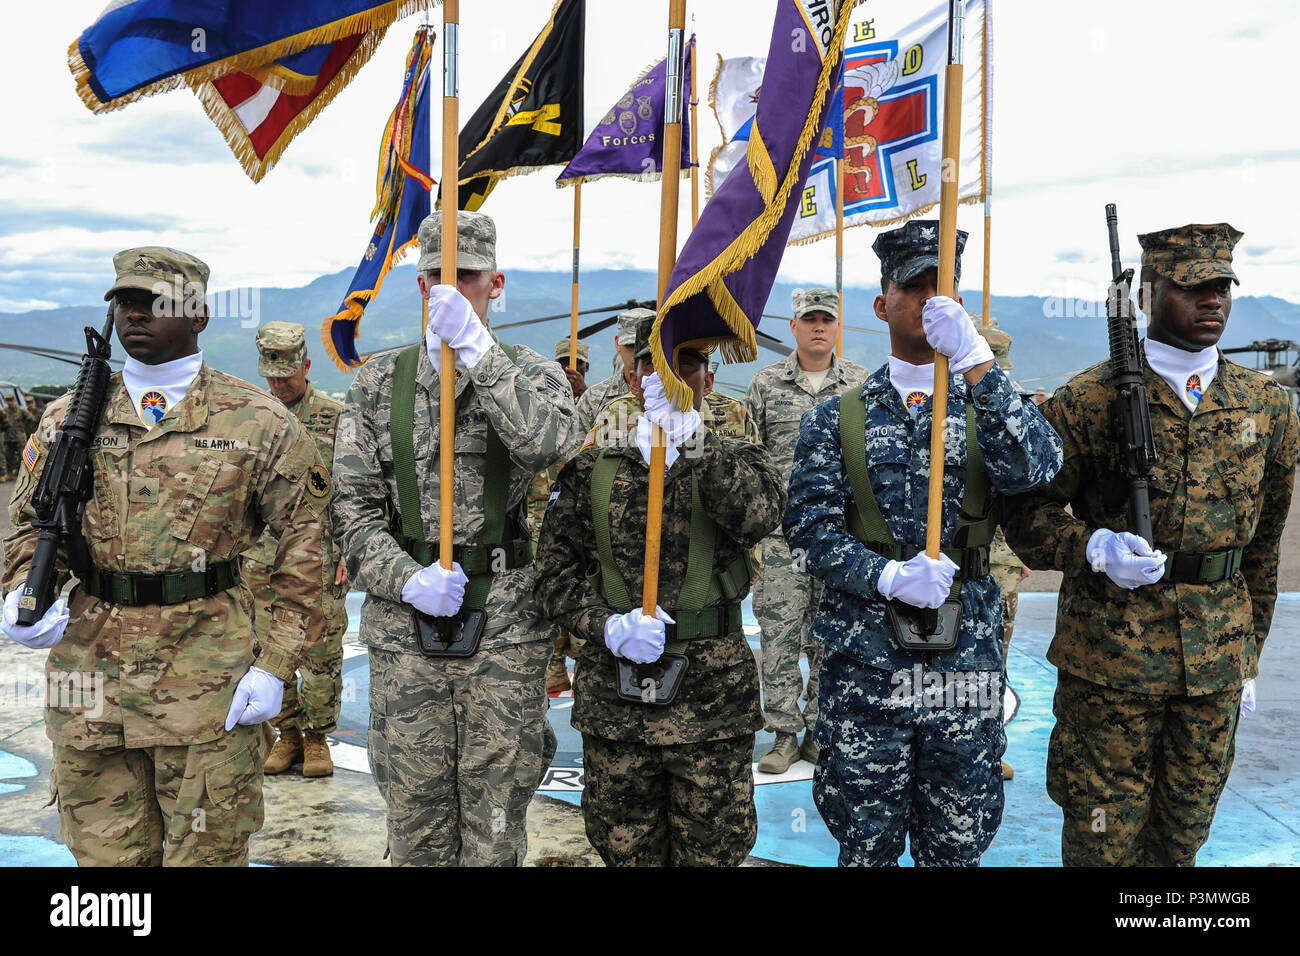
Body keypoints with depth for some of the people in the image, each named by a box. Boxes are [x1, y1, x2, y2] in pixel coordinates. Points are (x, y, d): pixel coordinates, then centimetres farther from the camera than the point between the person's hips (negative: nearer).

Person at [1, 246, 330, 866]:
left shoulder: (258, 421, -1)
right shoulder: (69, 418, 8)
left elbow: (306, 539, -1)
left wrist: (276, 665, -7)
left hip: (210, 682, -2)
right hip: (90, 677, 3)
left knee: (207, 852, 9)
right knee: (104, 852, 14)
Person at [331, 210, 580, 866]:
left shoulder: (531, 374, 2)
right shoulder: (379, 382, 7)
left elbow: (551, 443, -23)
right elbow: (353, 504, 3)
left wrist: (475, 347, -26)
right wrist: (405, 578, -13)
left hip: (507, 629, -1)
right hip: (404, 626, 2)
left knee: (495, 828, 8)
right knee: (416, 827, 12)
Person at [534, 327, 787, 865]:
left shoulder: (736, 459, 2)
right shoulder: (592, 465, 5)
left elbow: (758, 515, -22)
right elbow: (554, 570, 2)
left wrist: (691, 438, -31)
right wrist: (607, 625, -14)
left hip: (714, 694, -1)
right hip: (614, 693, 1)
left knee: (713, 850, 11)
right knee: (623, 847, 16)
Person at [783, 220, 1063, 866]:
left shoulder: (987, 409, 8)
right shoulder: (836, 420, 5)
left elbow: (1035, 468, -14)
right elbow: (811, 525, -5)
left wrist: (975, 361, -22)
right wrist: (888, 576, -20)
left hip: (967, 662, 1)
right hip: (863, 666, -1)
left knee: (957, 848, 14)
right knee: (866, 846, 11)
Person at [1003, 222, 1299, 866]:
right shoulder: (1089, 400, -7)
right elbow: (1027, 512, -5)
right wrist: (1094, 548, -24)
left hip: (1216, 666, 4)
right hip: (1108, 658, -4)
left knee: (1184, 836, 16)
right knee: (1102, 838, 6)